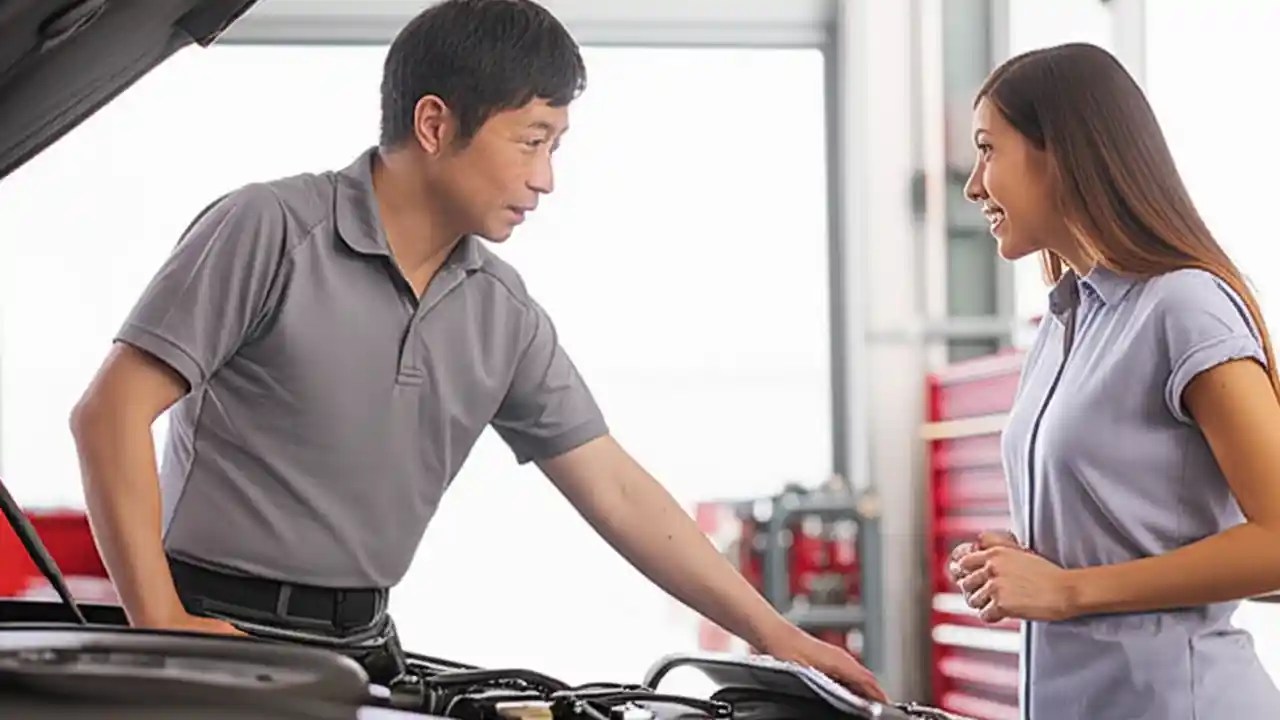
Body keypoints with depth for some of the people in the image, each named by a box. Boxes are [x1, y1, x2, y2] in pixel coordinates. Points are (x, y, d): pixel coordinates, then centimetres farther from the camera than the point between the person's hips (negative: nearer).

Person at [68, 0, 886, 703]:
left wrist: (771, 630, 9)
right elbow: (111, 414, -14)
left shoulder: (504, 313, 8)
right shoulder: (270, 232, -11)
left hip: (360, 644, 6)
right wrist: (160, 623, -19)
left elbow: (615, 490, 12)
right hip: (221, 633, -6)